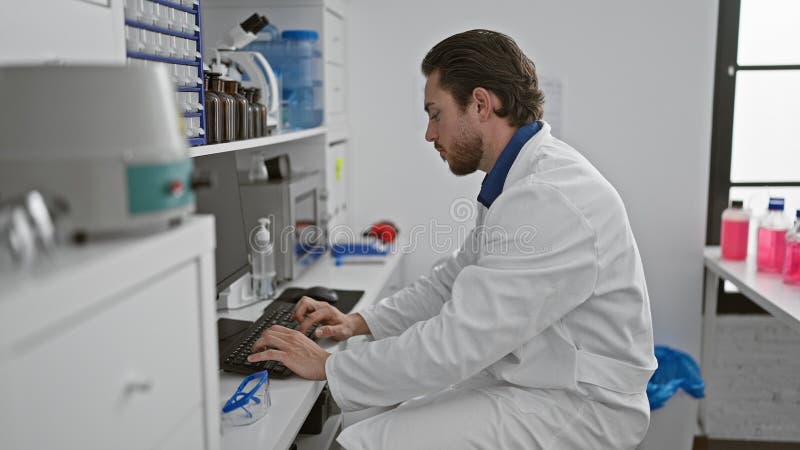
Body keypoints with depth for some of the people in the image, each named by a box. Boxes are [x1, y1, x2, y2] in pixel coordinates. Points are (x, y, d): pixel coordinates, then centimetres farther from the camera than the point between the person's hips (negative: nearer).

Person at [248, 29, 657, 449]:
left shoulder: (549, 200, -27)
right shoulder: (522, 182, 8)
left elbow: (456, 342, -26)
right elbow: (454, 278, 17)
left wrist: (328, 365, -15)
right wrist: (359, 321, 7)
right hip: (524, 377, 10)